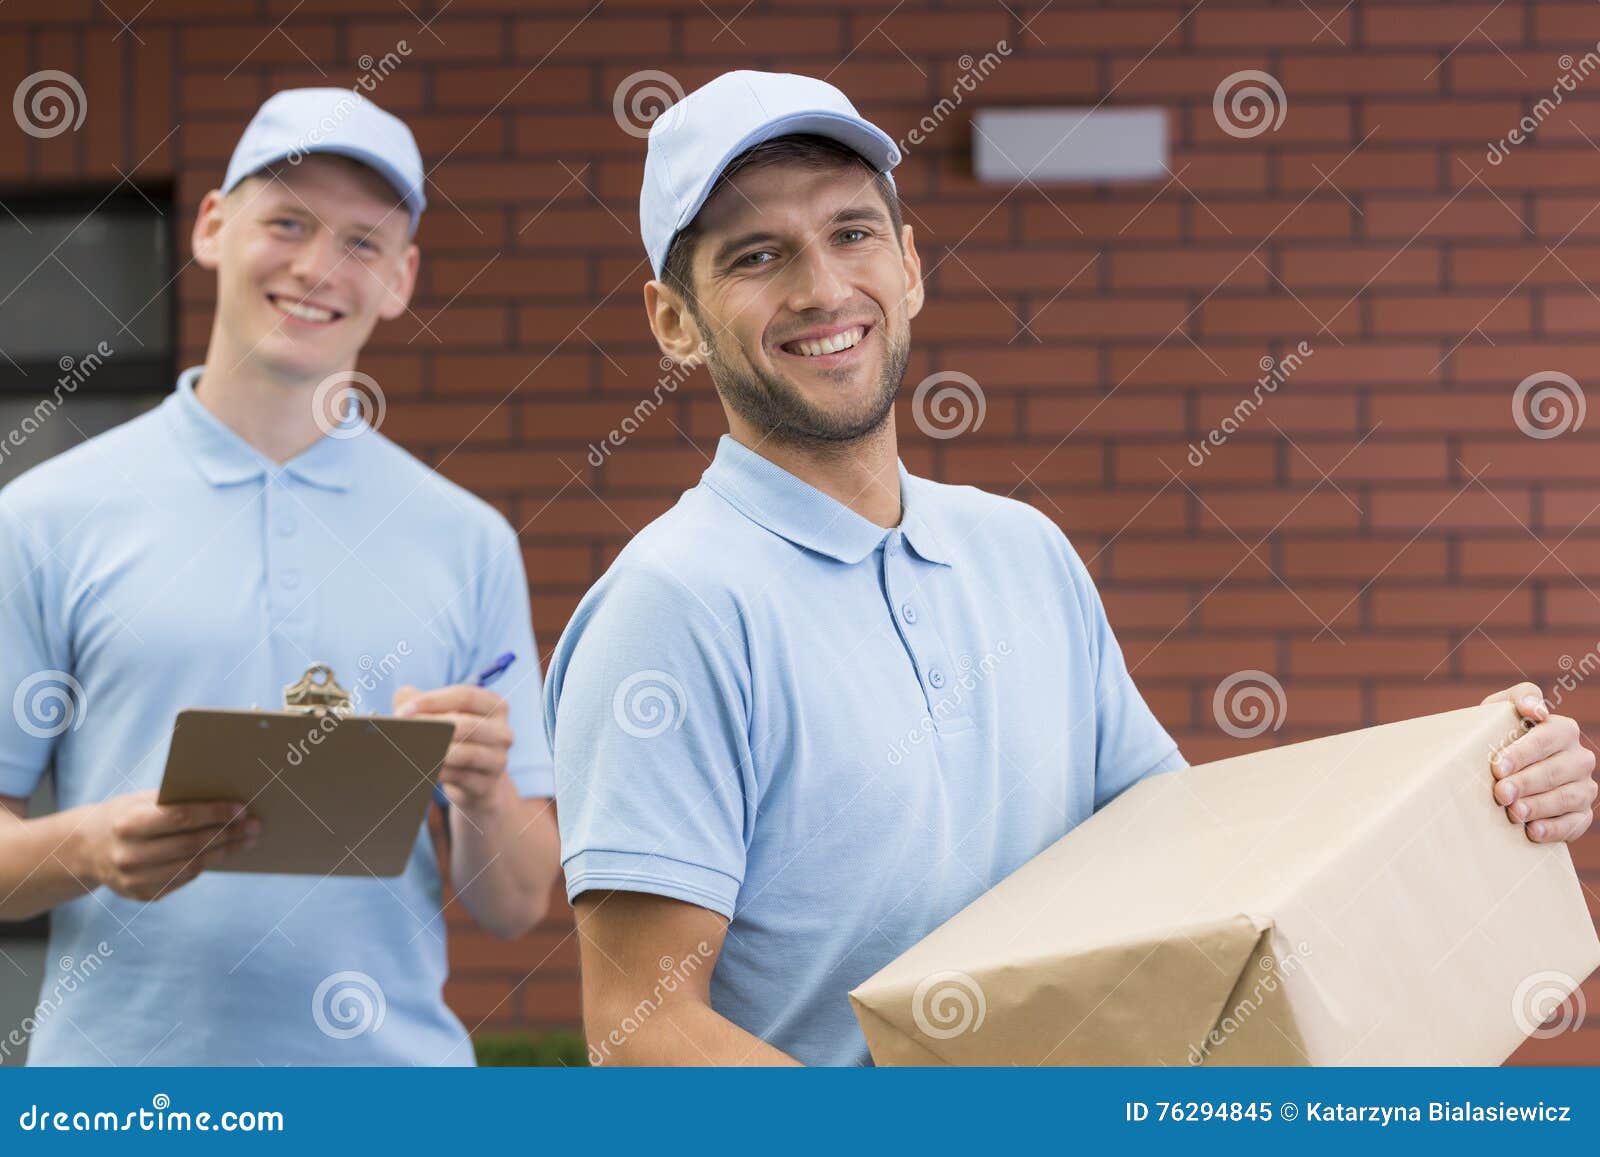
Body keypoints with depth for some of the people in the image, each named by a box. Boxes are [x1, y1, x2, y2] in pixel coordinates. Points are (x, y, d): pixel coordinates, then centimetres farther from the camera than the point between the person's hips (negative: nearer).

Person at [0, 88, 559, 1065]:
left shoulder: (469, 543, 6)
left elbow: (516, 903, 6)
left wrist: (483, 796, -14)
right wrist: (88, 848, -19)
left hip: (394, 1078, 1)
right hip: (120, 1081, -1)